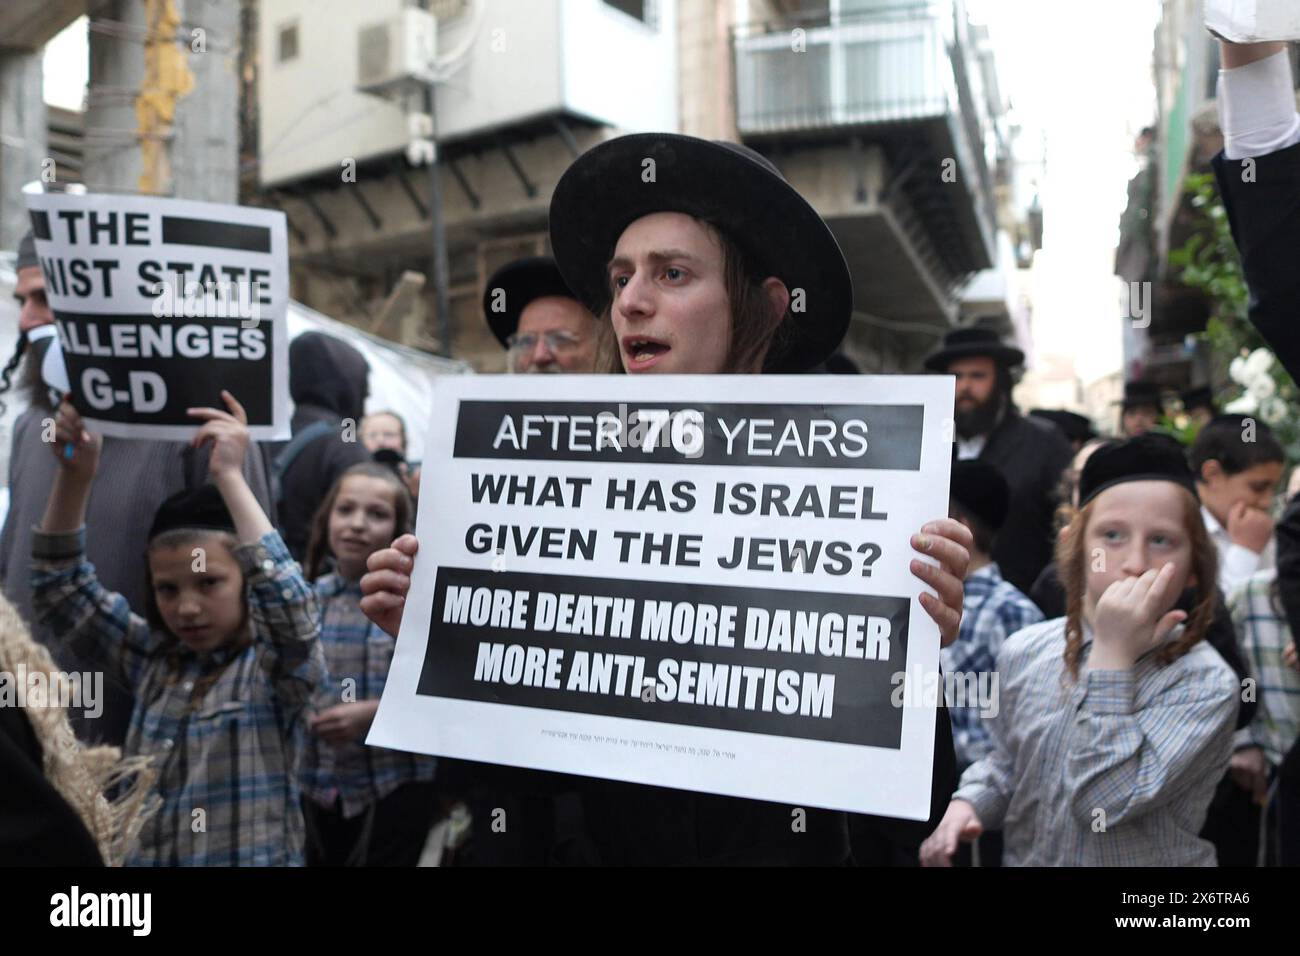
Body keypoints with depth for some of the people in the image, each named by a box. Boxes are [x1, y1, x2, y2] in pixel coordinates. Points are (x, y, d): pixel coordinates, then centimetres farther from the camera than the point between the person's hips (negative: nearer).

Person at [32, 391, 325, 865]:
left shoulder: (280, 665, -6)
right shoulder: (153, 659, 7)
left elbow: (288, 599, -24)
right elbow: (62, 589, 8)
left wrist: (229, 476, -24)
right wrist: (74, 476, -5)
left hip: (252, 858, -4)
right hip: (143, 854, 4)